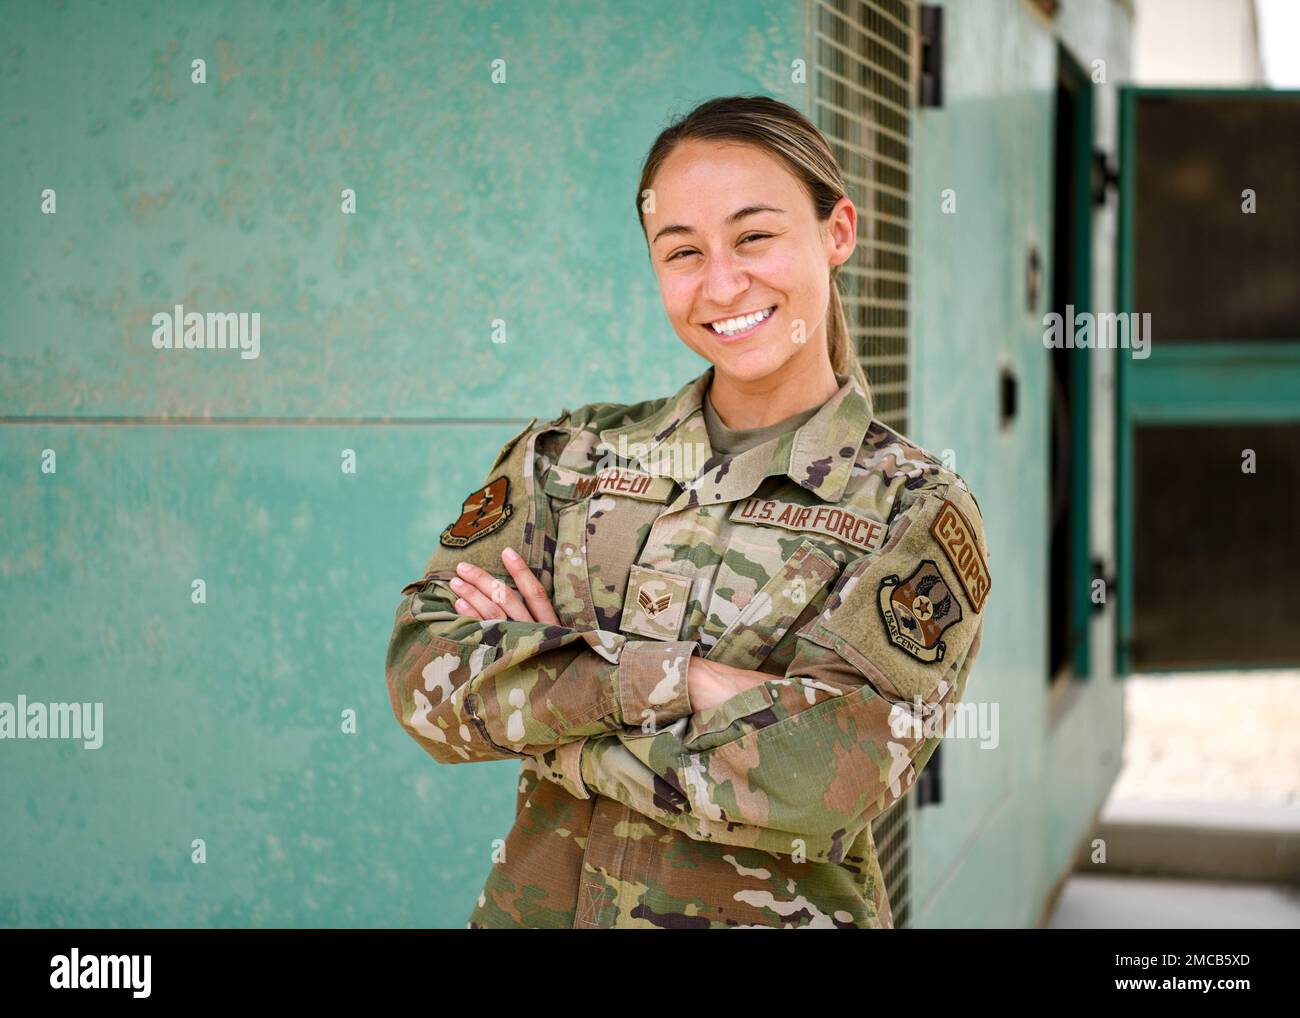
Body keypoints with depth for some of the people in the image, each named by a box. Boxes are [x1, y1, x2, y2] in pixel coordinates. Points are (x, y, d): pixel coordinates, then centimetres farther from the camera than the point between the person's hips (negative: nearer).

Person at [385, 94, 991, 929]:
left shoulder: (915, 512, -9)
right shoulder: (566, 457, 0)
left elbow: (812, 786, -22)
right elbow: (422, 675, -12)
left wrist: (535, 683, -15)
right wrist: (676, 679, -24)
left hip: (769, 909, -2)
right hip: (537, 900, 3)